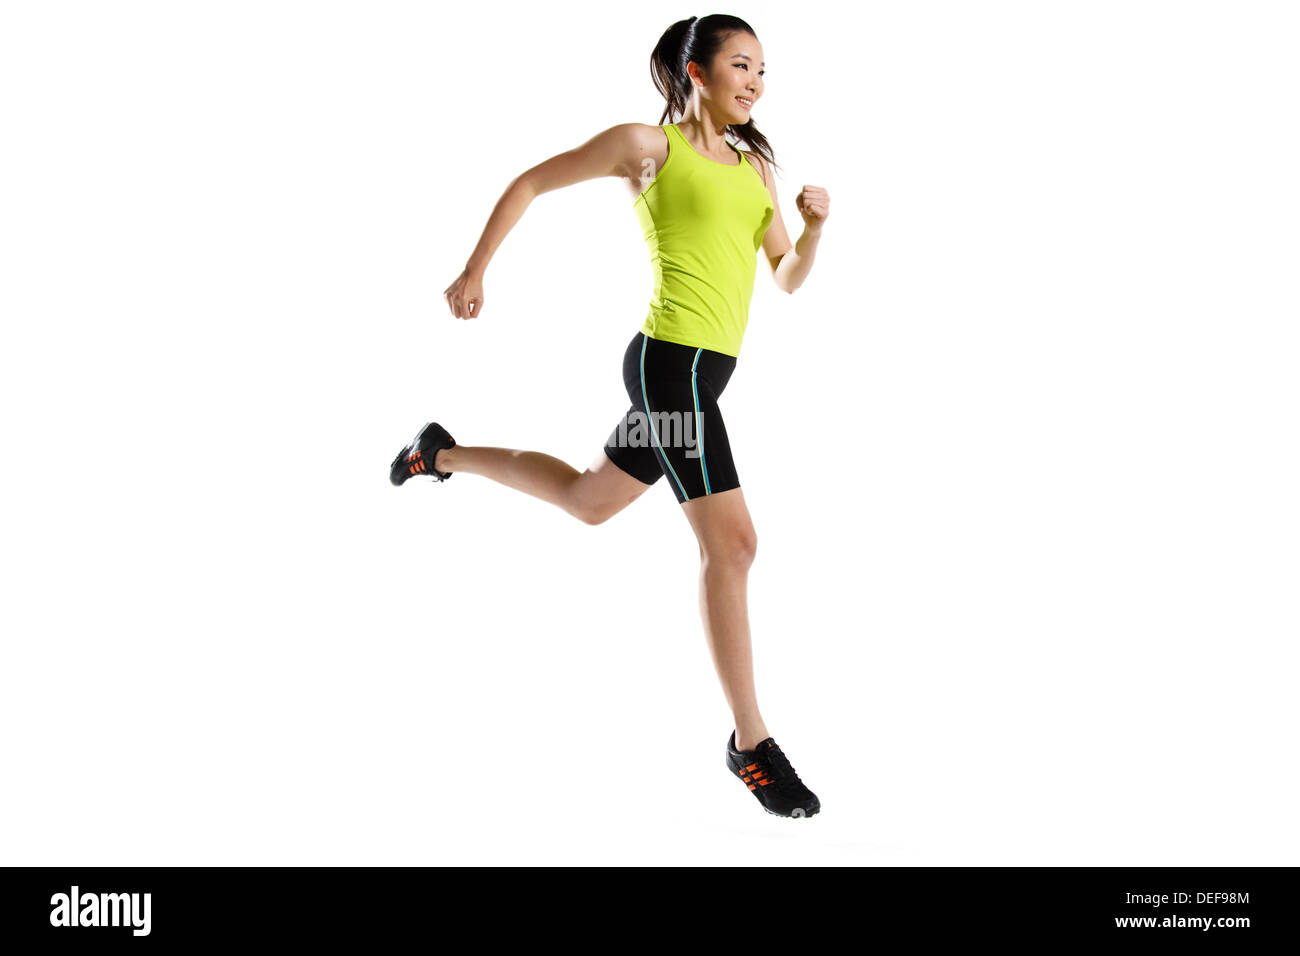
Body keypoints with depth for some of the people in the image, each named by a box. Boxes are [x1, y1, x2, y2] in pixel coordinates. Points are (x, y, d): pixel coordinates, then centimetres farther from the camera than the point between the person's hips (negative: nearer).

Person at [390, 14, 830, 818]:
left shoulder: (755, 166, 17)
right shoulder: (649, 145, -2)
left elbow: (789, 278, 17)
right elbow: (530, 184, 5)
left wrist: (815, 223, -2)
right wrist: (474, 272, 3)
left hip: (700, 371, 9)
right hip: (674, 363, -9)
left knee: (588, 500, 25)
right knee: (732, 545, -9)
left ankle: (444, 455, 45)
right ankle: (752, 743, 2)